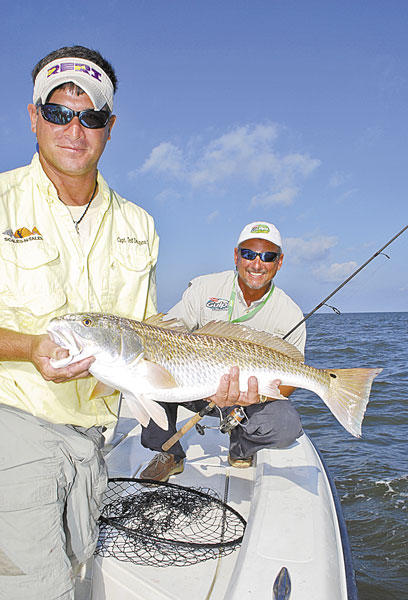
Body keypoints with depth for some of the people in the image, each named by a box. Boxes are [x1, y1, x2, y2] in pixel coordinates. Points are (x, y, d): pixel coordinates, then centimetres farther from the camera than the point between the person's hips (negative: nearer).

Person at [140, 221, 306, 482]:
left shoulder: (290, 316, -7)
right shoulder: (205, 288, -8)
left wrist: (259, 394, -28)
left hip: (252, 395, 0)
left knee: (288, 426, -28)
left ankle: (241, 447, 9)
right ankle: (169, 454, -2)